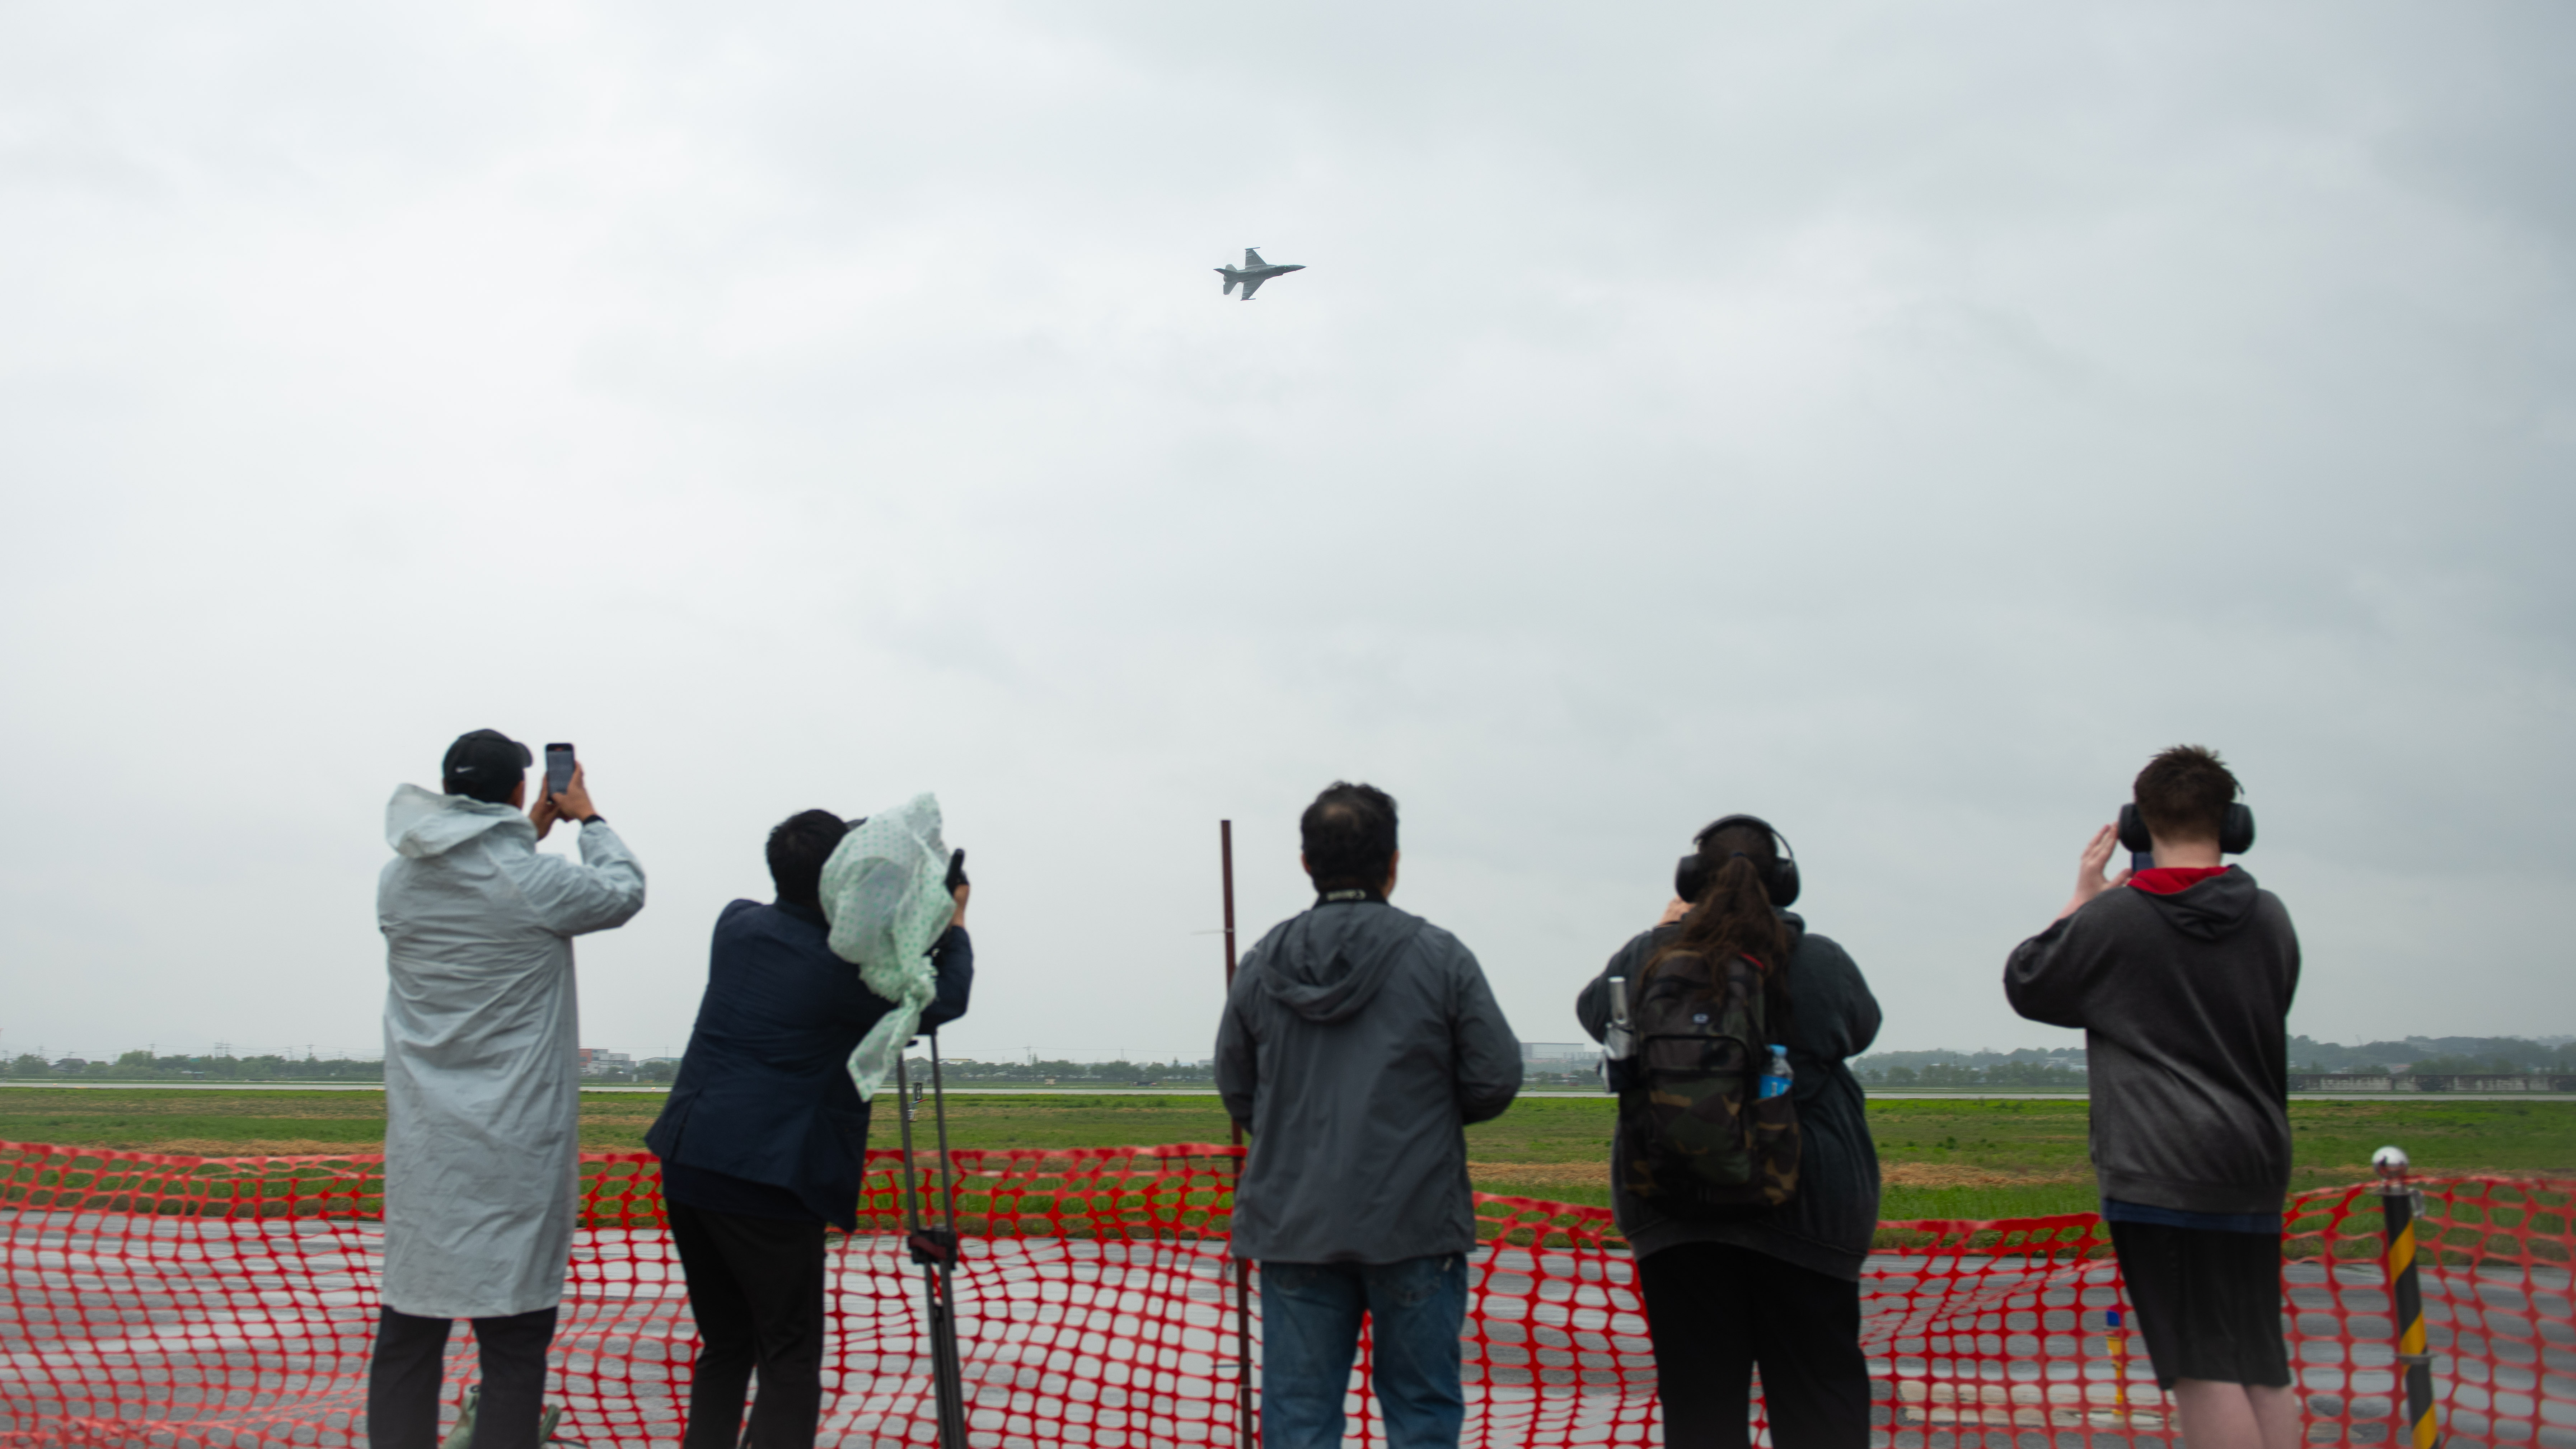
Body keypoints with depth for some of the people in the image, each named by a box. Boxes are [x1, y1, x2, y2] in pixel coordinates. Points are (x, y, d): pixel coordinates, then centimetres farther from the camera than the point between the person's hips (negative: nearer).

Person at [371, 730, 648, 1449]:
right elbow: (625, 890, 8)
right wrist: (588, 817, 22)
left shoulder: (398, 881, 4)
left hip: (422, 1147, 5)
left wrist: (530, 836, 28)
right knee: (514, 1347, 0)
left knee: (407, 1333, 10)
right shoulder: (534, 881, -11)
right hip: (514, 1147, -5)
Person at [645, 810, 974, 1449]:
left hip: (687, 1164, 7)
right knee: (791, 1360, 0)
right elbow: (944, 1001, 2)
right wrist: (954, 927, 18)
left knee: (724, 1347, 16)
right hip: (765, 1177, -7)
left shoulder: (737, 924, 7)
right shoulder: (841, 965, -11)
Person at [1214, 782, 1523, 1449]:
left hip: (1293, 1225, 2)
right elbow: (1496, 1079, -4)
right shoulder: (1439, 957, -6)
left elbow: (1237, 1090, 8)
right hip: (1416, 1222, -2)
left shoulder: (1262, 964, 3)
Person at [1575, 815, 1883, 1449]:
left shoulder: (1649, 956, 0)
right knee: (1818, 1397, 6)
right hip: (1805, 1206, -1)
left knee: (1698, 1397, 5)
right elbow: (1861, 1028, 17)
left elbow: (1594, 1010, 20)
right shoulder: (1822, 960, -3)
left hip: (1673, 1208, 1)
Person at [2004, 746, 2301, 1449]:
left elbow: (2024, 983, 8)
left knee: (2203, 1368, -9)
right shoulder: (2269, 918, 8)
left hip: (2161, 1170, -5)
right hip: (2255, 1163, 5)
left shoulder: (2115, 916, -5)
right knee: (2263, 1369, 11)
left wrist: (2082, 898, 17)